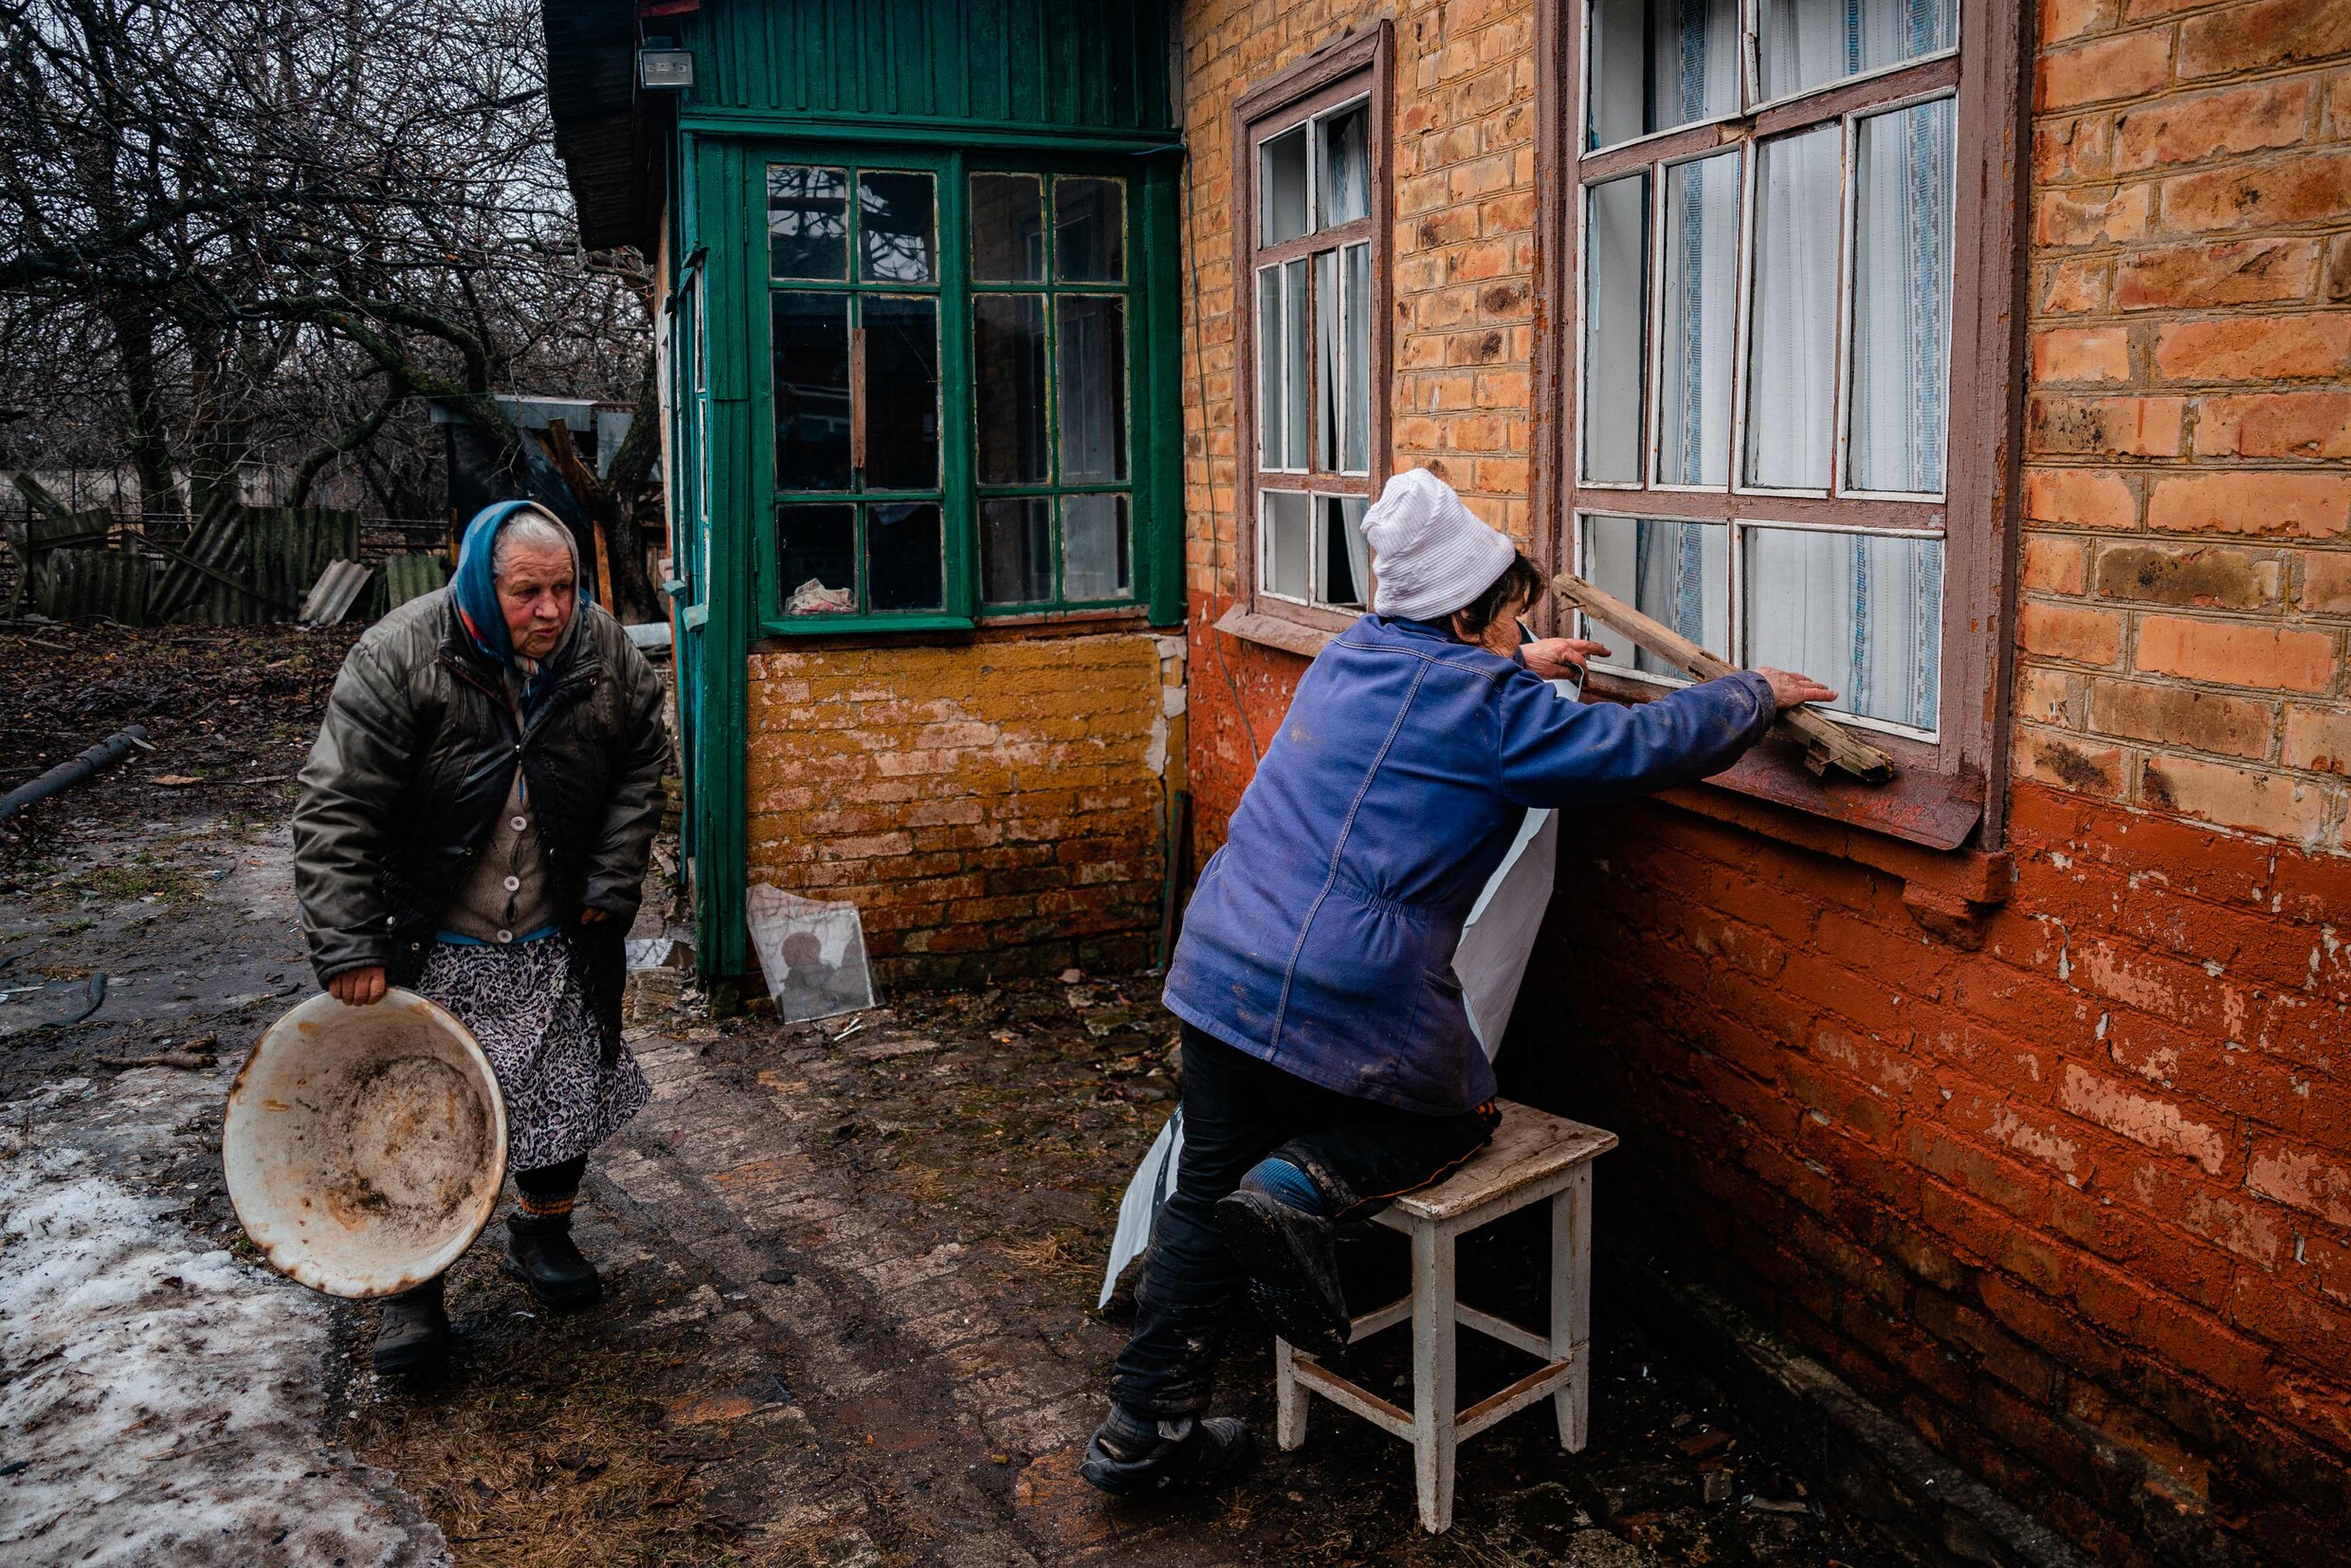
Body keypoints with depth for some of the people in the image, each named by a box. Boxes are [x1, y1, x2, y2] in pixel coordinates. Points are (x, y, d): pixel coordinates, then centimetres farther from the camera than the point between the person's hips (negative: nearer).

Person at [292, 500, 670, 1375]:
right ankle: (414, 1286, 22)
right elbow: (337, 812, -18)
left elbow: (642, 763, 7)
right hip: (431, 949, -3)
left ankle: (541, 1234, 39)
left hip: (557, 944, 3)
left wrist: (613, 878, -1)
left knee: (567, 1094, 15)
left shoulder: (603, 653, -8)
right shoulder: (400, 659, -19)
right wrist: (350, 949, -22)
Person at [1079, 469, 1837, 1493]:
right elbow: (1646, 746, -1)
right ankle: (1305, 1187, -6)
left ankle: (1143, 1428, 19)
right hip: (1359, 1007, -6)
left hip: (1220, 974, 7)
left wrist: (1515, 670, 42)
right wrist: (1757, 695, 15)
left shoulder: (1347, 657, 13)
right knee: (1455, 1120, 22)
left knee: (1207, 1197, 17)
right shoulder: (1497, 712, -7)